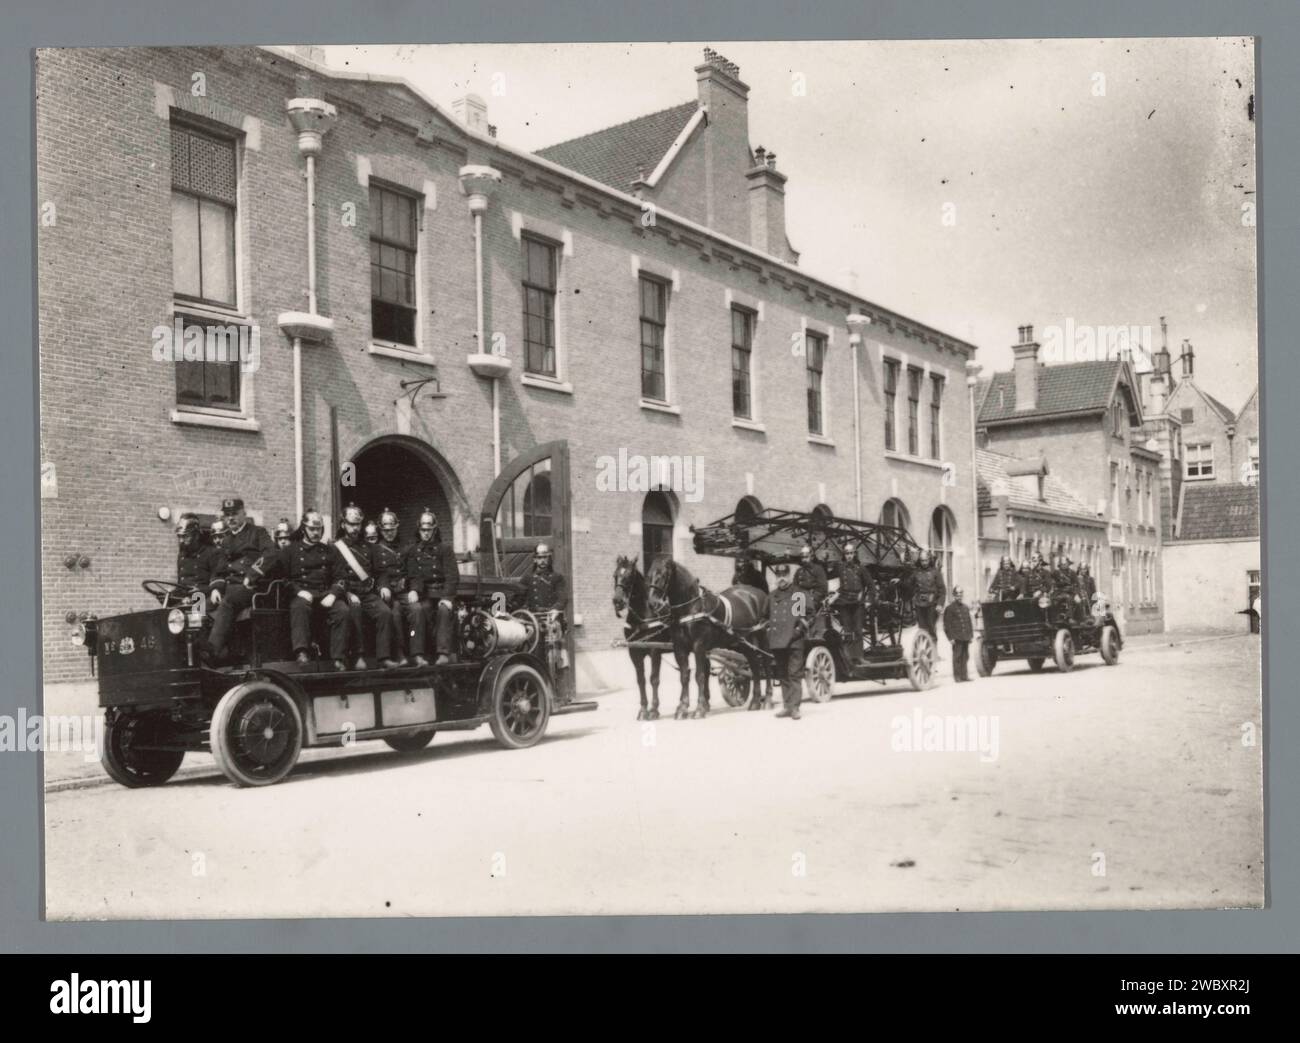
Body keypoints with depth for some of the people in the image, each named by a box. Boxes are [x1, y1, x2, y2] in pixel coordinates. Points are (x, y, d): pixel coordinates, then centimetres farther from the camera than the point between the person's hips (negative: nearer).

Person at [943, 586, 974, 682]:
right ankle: (957, 676, 2)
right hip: (956, 638, -6)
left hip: (966, 637, 6)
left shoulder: (965, 607, 16)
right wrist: (951, 637, -12)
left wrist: (971, 635, 14)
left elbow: (969, 622, 21)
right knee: (957, 657, -3)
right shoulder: (950, 608, -4)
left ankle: (964, 675, 15)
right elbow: (947, 624, -7)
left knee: (965, 656, 9)